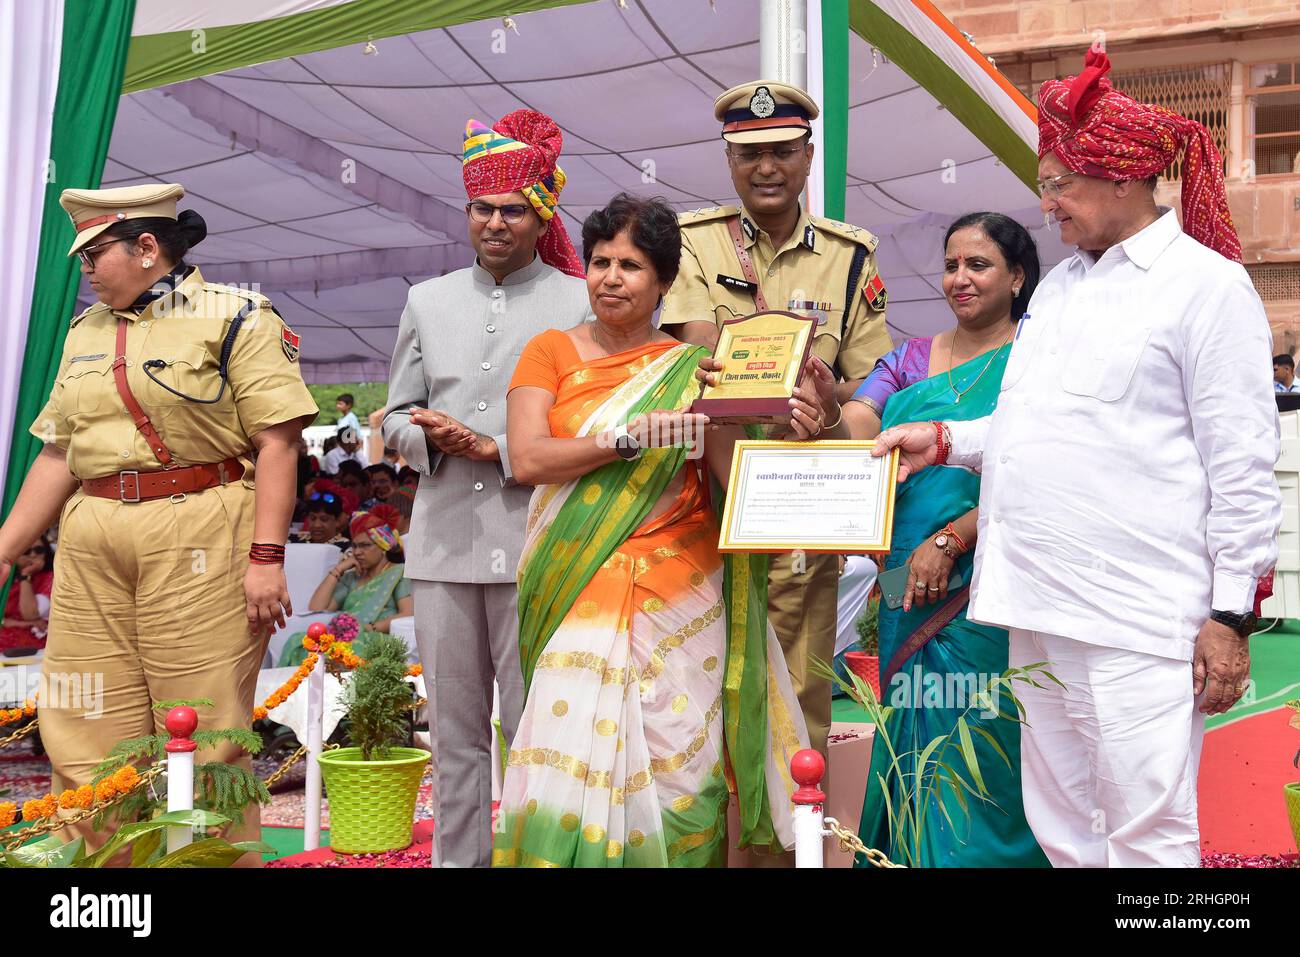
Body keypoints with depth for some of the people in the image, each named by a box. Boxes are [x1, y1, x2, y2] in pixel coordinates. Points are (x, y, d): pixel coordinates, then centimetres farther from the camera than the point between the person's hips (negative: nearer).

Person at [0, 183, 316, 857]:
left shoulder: (235, 316, 0)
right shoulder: (85, 333, 20)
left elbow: (276, 441, -8)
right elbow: (59, 455, 21)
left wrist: (267, 555, -15)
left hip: (198, 539, -6)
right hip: (91, 544, 6)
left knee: (205, 739, -4)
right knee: (85, 742, 5)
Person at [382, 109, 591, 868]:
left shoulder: (581, 306, 2)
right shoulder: (428, 302, 14)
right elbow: (397, 418, 16)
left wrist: (496, 449, -12)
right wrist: (432, 439, -6)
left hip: (532, 543, -4)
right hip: (444, 540, 4)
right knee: (454, 729, 10)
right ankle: (456, 857, 20)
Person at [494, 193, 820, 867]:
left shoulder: (691, 369, 9)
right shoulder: (552, 351, 8)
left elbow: (732, 472, 2)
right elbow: (527, 458, -6)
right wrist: (628, 437, -15)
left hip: (679, 593, 1)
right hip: (582, 590, 0)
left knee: (677, 764, 0)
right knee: (570, 762, -10)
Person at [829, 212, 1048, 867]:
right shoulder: (912, 358, 12)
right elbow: (856, 429, -3)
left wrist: (948, 541, -21)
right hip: (909, 587, 5)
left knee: (974, 749, 1)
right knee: (911, 738, 12)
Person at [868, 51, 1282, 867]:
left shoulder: (1206, 282, -4)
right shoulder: (1057, 287, 18)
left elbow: (1242, 465, -8)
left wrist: (1233, 614, -11)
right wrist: (947, 440, 11)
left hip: (1141, 616, -7)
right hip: (1042, 606, 8)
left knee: (1148, 830, -4)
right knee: (1060, 828, 14)